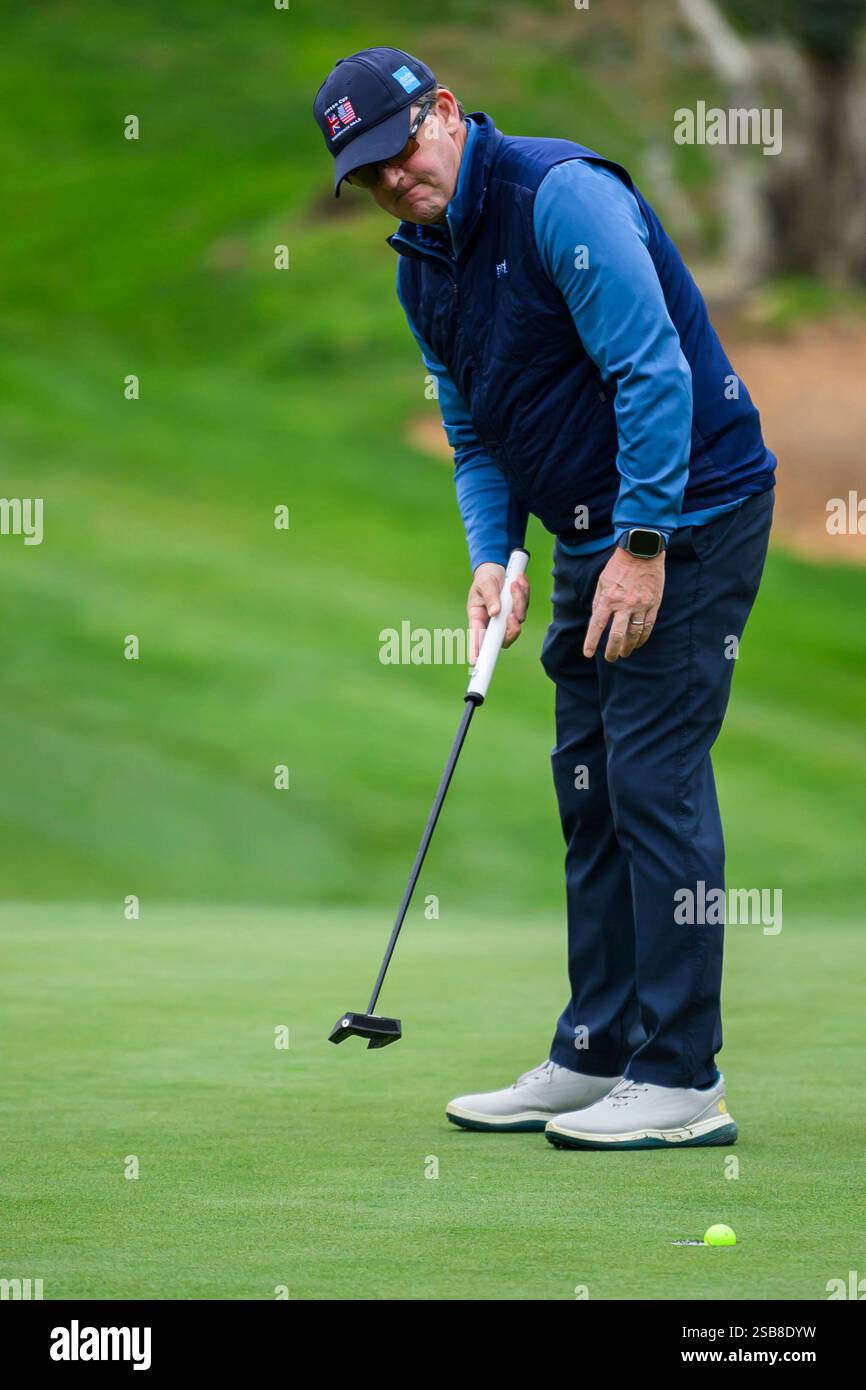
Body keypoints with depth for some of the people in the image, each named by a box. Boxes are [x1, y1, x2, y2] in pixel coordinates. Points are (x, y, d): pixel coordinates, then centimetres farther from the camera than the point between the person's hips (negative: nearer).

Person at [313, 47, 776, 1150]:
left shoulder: (559, 193, -17)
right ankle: (594, 1059, 17)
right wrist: (493, 556, 0)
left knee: (654, 778, -11)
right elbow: (474, 435, 17)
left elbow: (653, 369, -22)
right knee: (589, 788, 10)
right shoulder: (421, 269, 10)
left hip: (688, 510, -9)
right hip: (590, 534, 9)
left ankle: (682, 1081, -9)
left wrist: (644, 542, -23)